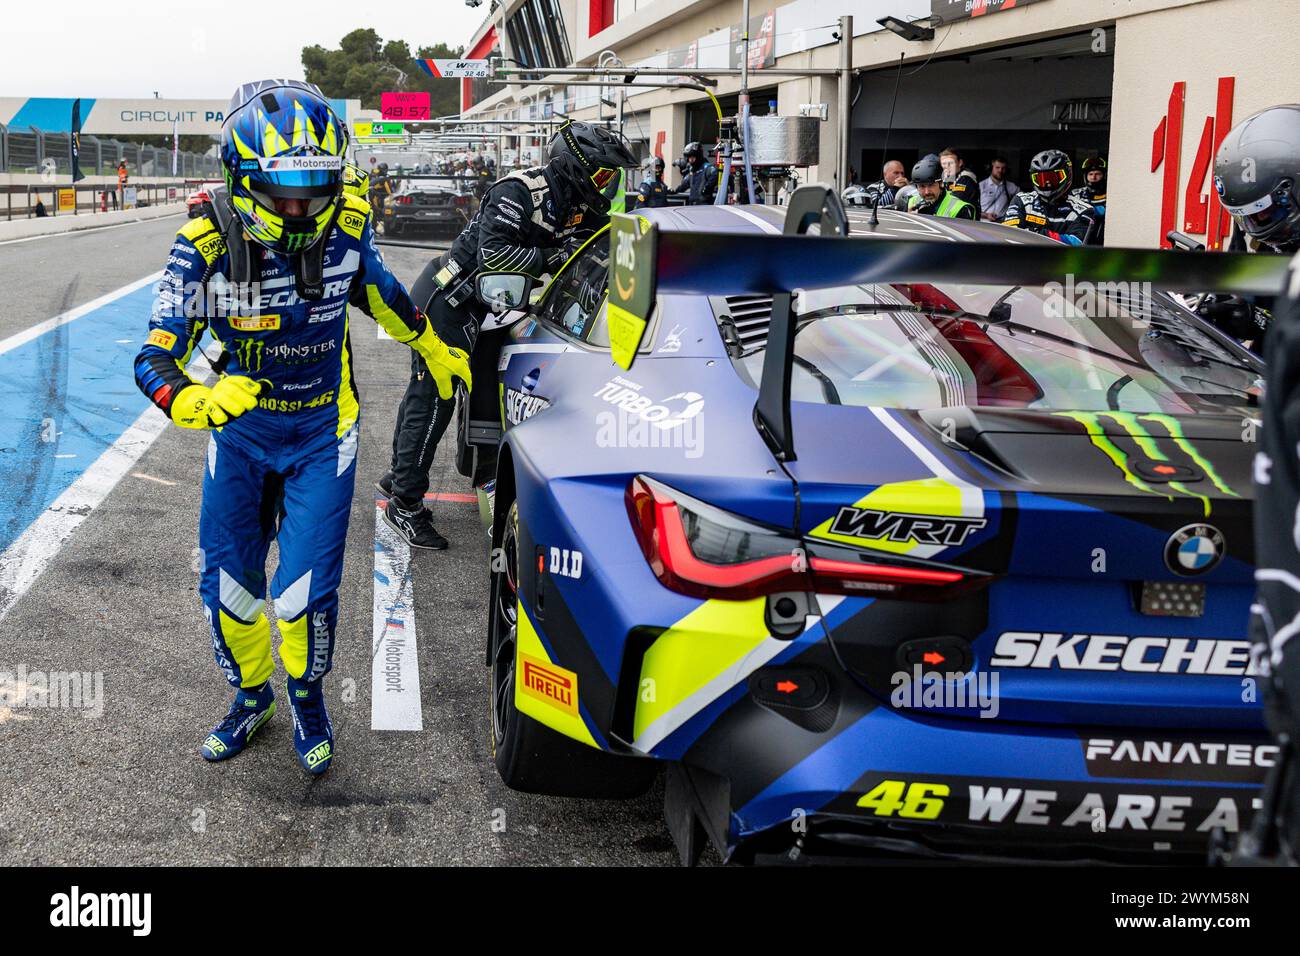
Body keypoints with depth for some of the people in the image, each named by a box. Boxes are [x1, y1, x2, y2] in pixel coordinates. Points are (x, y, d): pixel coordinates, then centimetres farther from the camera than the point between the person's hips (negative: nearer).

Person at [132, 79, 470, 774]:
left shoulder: (347, 225, -16)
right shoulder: (206, 247, -22)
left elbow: (379, 291, 8)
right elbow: (155, 358, -22)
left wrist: (434, 349, 22)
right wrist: (197, 403, -44)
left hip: (322, 432, 0)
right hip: (239, 429, 1)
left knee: (305, 592, -5)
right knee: (227, 585, 10)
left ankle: (307, 697, 25)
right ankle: (251, 694, 38)